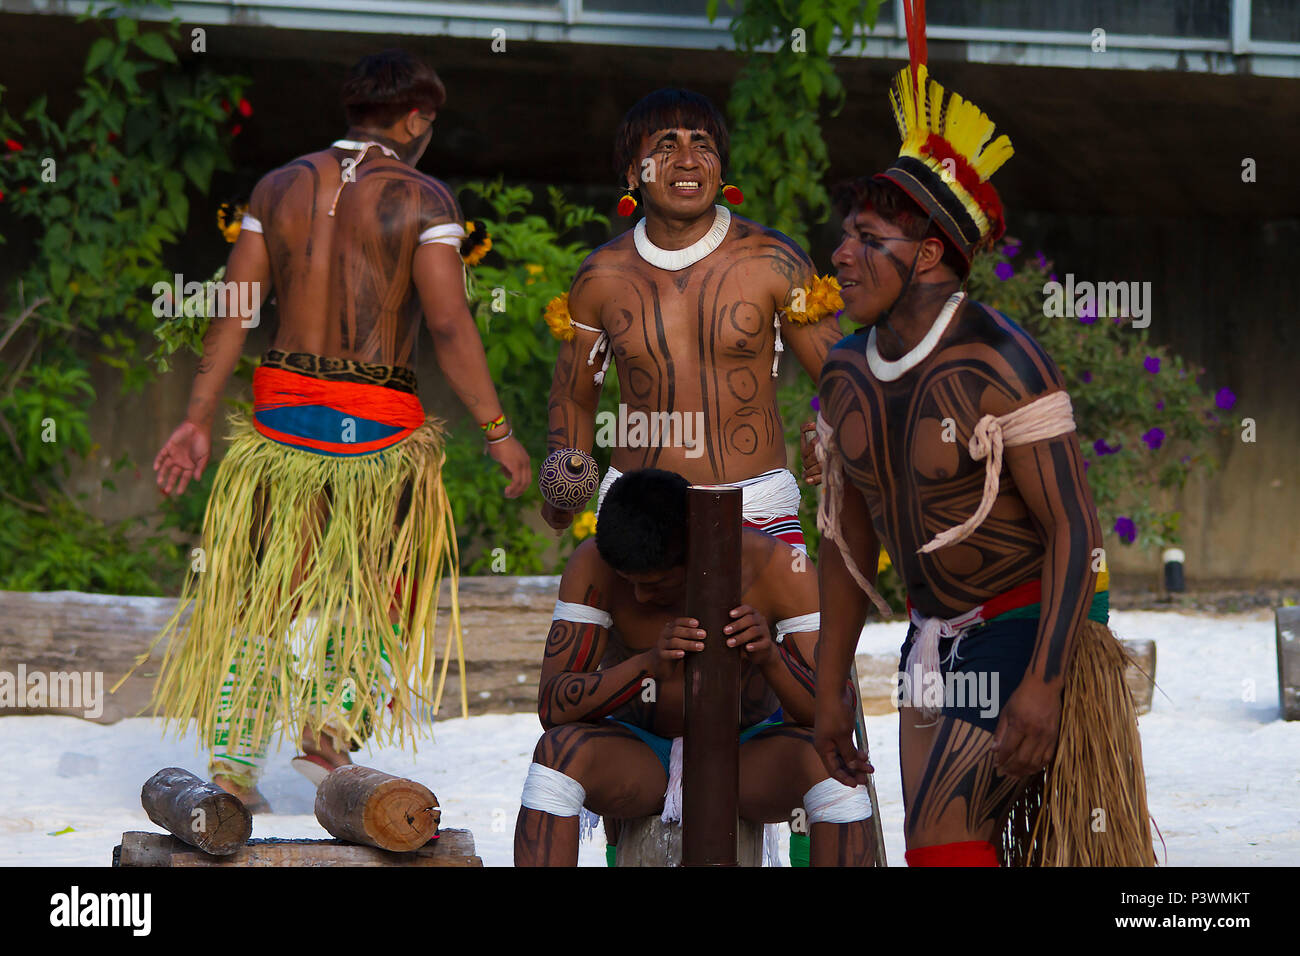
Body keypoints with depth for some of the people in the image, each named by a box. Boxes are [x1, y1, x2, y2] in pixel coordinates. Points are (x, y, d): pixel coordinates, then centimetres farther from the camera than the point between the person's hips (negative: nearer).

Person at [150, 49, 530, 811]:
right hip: (377, 423, -4)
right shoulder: (422, 199, -6)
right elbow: (449, 324, -13)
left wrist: (199, 421, 8)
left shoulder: (279, 187, 8)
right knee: (380, 585, 15)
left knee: (266, 589, 12)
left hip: (281, 409, 4)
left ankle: (234, 759, 9)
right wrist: (498, 432, -8)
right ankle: (333, 726, 0)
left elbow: (234, 312, 5)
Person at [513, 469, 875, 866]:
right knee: (558, 751, -33)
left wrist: (770, 657, -42)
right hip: (636, 759, 0)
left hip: (748, 757, 0)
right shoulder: (595, 563, -20)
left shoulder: (779, 567, -20)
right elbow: (552, 706, -25)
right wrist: (649, 663, -41)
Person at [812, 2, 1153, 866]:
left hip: (1031, 626, -8)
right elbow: (850, 541, 14)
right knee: (938, 844, 4)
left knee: (944, 840, -17)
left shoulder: (1000, 366, -19)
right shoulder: (848, 376, 5)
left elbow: (1074, 528, -20)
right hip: (938, 638, 8)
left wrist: (1042, 683, -27)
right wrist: (829, 690, 14)